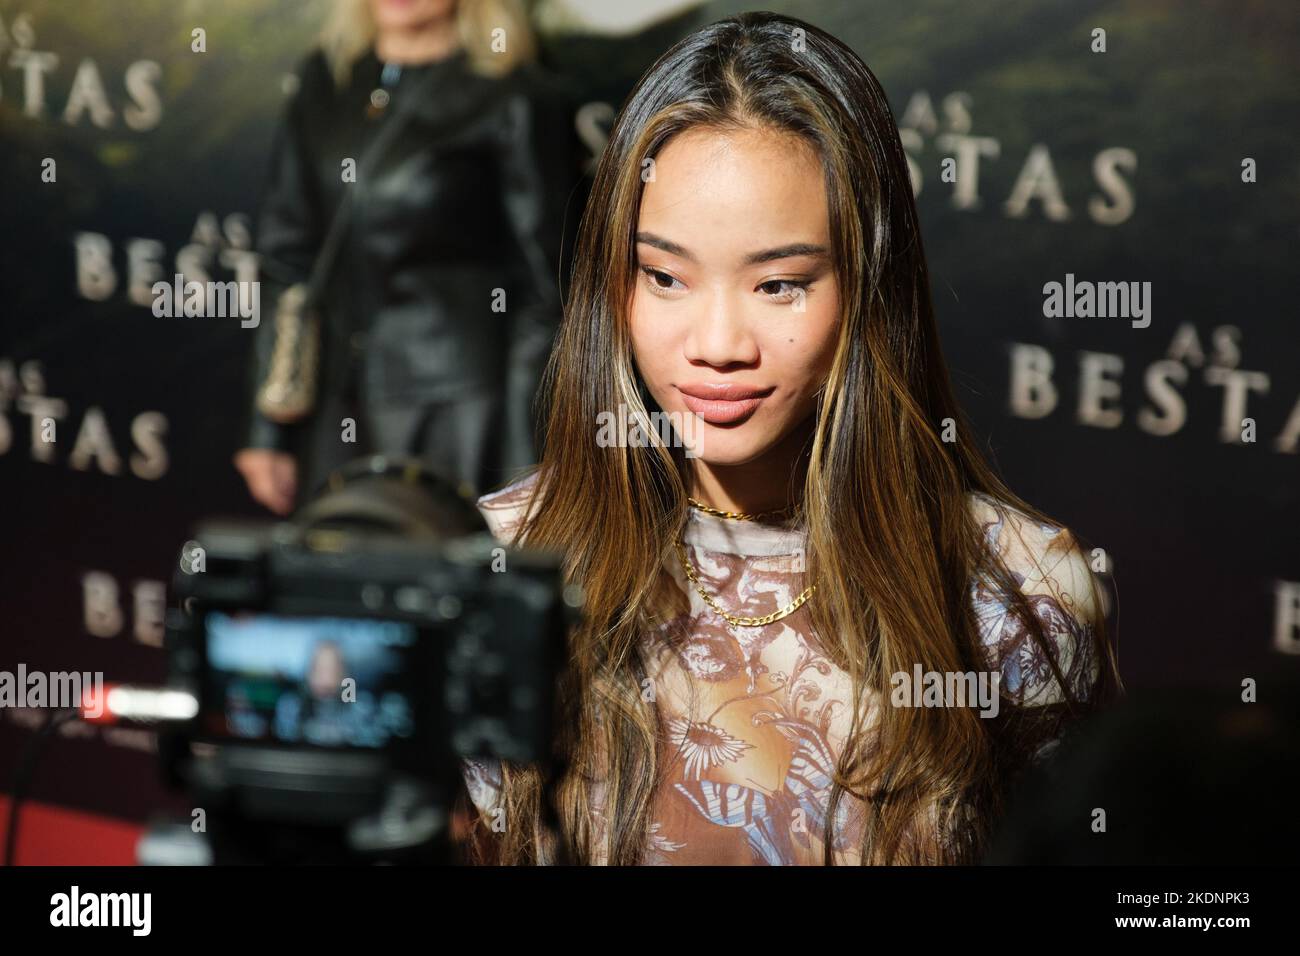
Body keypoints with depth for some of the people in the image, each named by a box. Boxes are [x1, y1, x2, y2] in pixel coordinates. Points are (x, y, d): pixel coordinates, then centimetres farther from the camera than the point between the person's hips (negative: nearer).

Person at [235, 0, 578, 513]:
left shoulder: (515, 99, -6)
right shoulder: (325, 81, 10)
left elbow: (543, 295, -6)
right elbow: (286, 258, 12)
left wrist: (525, 472, -10)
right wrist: (266, 429, 9)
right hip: (336, 411, 5)